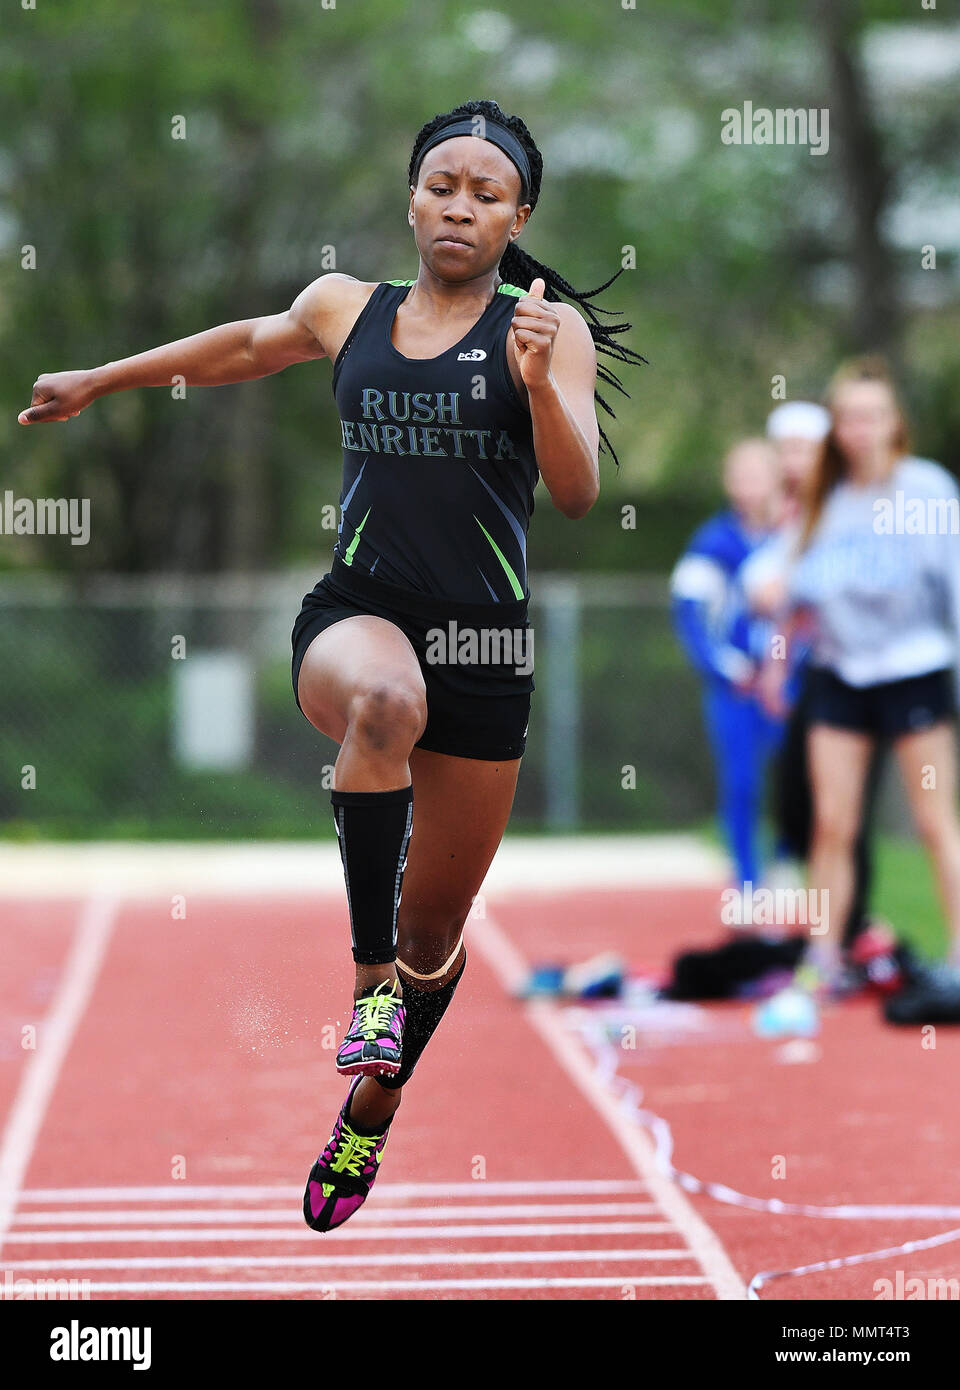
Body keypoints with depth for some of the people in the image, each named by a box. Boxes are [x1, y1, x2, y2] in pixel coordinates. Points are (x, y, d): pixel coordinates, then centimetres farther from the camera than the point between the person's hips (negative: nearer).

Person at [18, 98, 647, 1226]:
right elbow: (241, 348, 29)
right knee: (383, 700, -40)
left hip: (485, 642, 0)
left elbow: (577, 493, -9)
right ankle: (371, 974, -30)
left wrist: (538, 380, -26)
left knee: (435, 930, 10)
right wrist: (98, 382, 39)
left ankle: (369, 1114, 36)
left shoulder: (549, 327, 1)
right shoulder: (345, 308, 9)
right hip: (354, 612, 0)